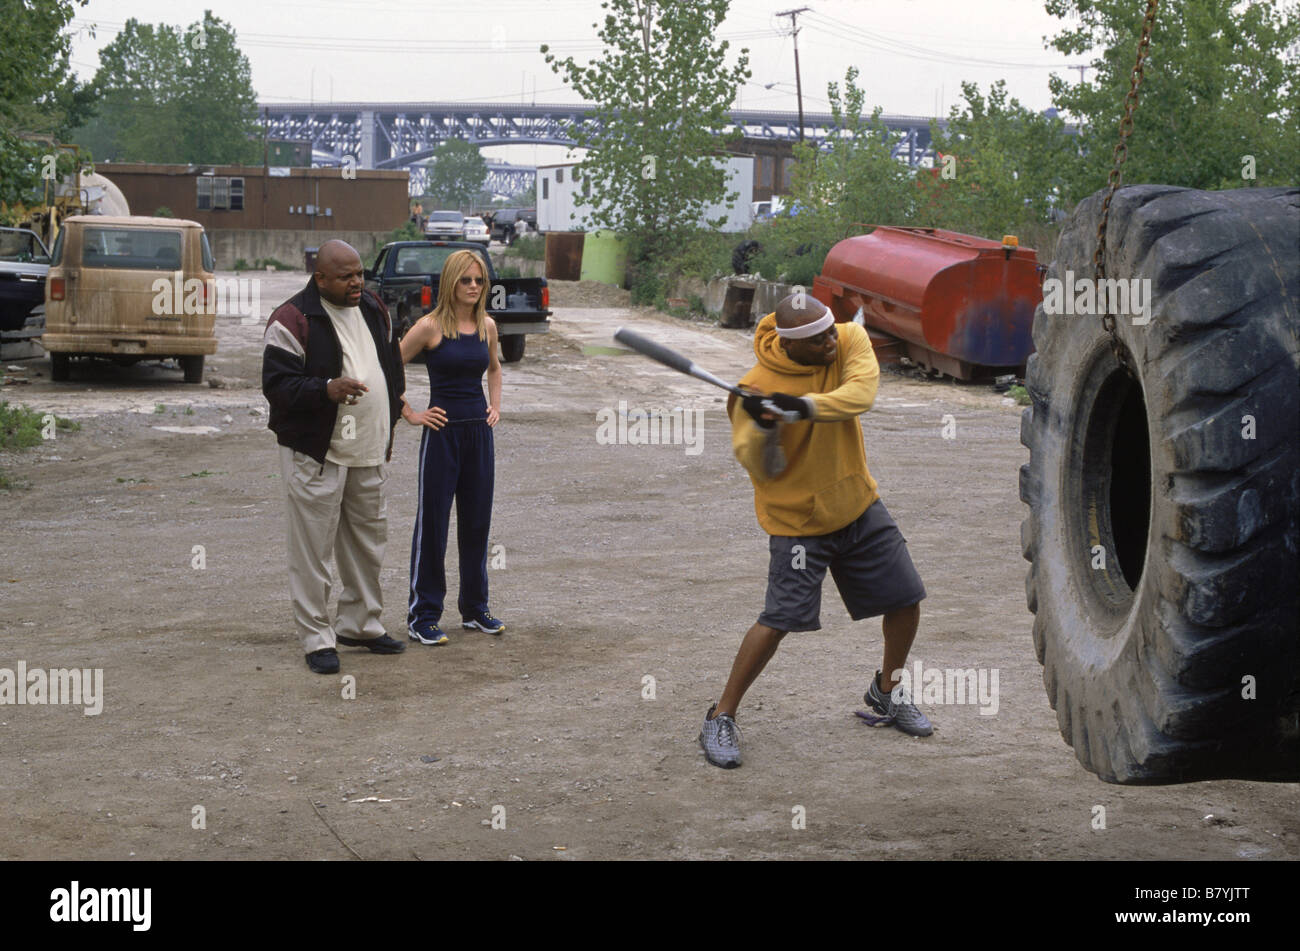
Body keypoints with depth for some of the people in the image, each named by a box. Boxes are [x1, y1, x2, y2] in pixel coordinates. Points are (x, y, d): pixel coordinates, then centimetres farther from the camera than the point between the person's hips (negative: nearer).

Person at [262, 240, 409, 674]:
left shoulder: (374, 310, 10)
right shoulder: (293, 320, -12)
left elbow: (393, 368, 22)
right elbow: (277, 385, -16)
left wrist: (388, 428, 20)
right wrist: (326, 390, -31)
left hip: (369, 456, 7)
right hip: (315, 456, -7)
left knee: (367, 544, 15)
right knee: (311, 550, -3)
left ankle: (359, 625, 30)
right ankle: (317, 639, 5)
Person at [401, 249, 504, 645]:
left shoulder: (487, 325, 6)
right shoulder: (430, 326, -10)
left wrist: (495, 405, 14)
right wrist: (409, 414, -6)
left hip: (480, 432, 5)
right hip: (443, 432, -5)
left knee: (477, 522, 11)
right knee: (432, 522, -1)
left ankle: (474, 608, 23)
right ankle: (423, 616, 6)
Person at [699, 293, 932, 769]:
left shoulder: (849, 339, -11)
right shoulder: (758, 386, -21)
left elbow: (861, 392, -29)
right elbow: (761, 470, -18)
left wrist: (805, 406, -43)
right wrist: (763, 428, -38)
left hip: (858, 503, 5)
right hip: (798, 519, -5)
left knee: (906, 600, 9)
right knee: (780, 618, -15)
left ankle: (887, 692, 36)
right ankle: (720, 719, 0)